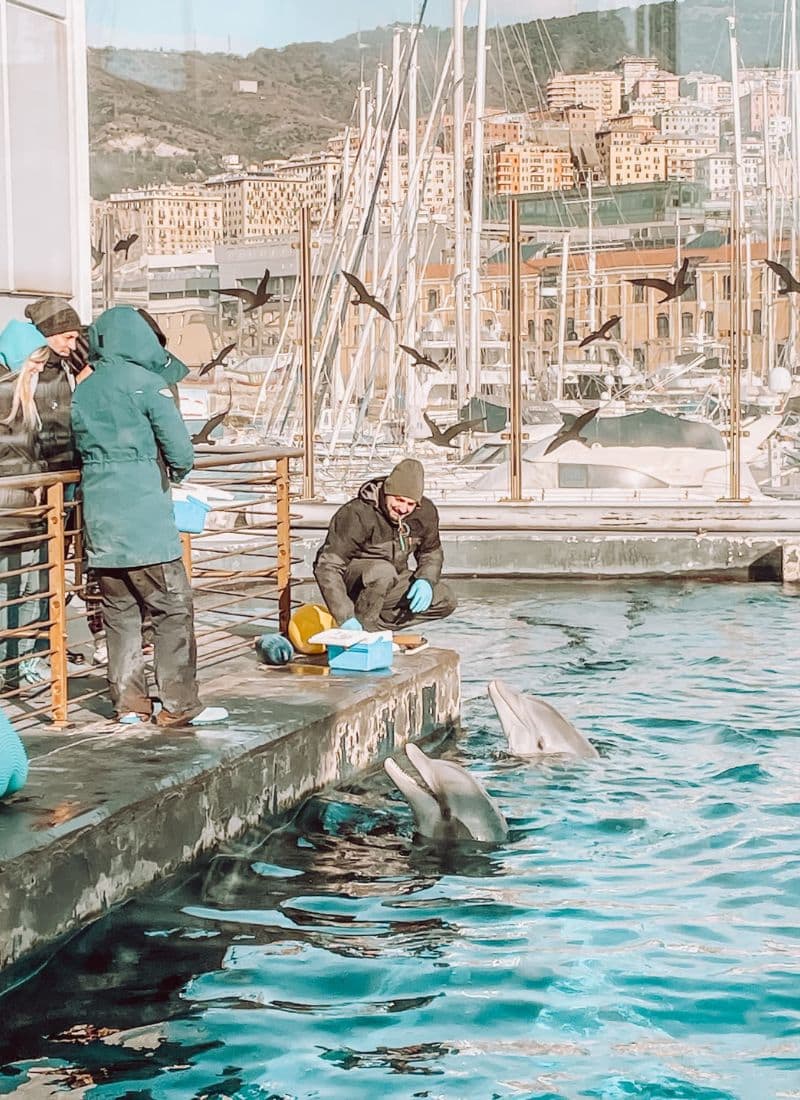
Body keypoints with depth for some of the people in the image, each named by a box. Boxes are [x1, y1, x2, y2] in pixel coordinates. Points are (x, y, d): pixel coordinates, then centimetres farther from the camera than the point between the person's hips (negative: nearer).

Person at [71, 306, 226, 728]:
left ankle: (128, 702, 15)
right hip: (144, 518, -6)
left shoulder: (82, 390, 9)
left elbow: (81, 447, 15)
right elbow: (182, 453, -9)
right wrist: (172, 475, 10)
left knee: (119, 613, 12)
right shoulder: (146, 383, -8)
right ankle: (179, 705, 2)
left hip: (99, 518, 6)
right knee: (174, 609, 1)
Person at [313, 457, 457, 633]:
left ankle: (379, 621, -10)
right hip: (353, 583, -6)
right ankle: (359, 630, -23)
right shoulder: (357, 515, -27)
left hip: (392, 581, 6)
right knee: (383, 572, -38)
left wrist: (425, 580, -13)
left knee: (446, 601, -11)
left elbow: (431, 552, 10)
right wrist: (345, 618, -39)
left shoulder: (425, 512, -9)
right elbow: (327, 565, -31)